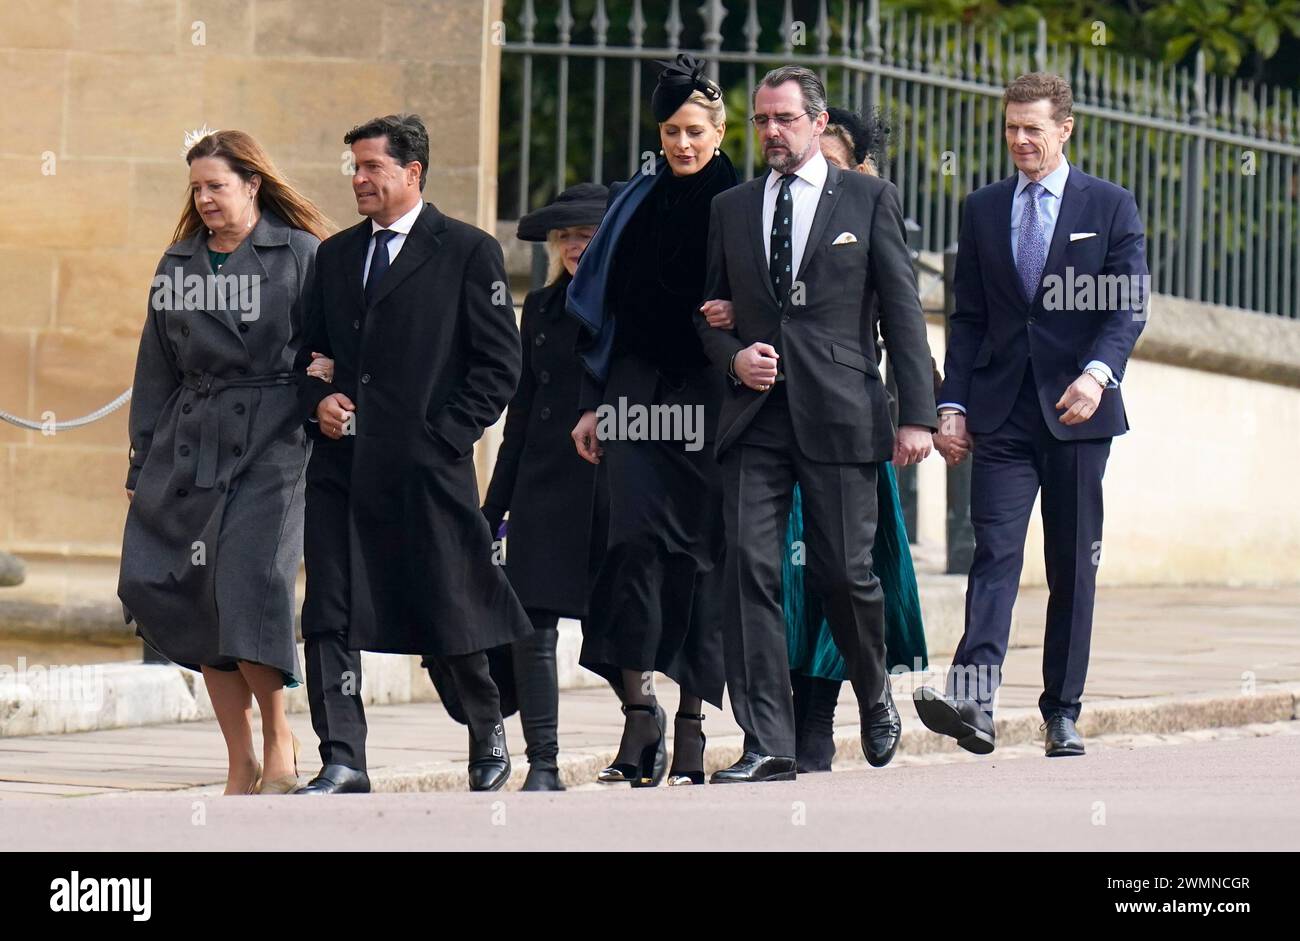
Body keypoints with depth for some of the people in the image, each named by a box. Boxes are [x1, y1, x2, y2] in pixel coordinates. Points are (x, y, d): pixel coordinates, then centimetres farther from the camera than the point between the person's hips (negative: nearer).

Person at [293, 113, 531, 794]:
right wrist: (317, 400, 1)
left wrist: (447, 433, -10)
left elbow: (499, 362, -2)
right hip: (342, 465, 5)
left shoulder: (468, 253, 0)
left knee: (449, 611, 3)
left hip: (426, 464, -5)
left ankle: (488, 731, 26)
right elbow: (308, 354, 22)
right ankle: (342, 762, -3)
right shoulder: (335, 256, 16)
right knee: (330, 616, -4)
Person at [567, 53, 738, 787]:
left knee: (699, 548, -2)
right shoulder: (636, 203, 13)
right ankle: (640, 706, -13)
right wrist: (593, 402, 8)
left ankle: (693, 721, 2)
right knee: (638, 535, -13)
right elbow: (602, 302, 14)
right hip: (637, 388, 2)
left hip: (709, 394, -2)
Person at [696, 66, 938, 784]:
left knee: (844, 572, -2)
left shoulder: (869, 200, 6)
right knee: (749, 568, -9)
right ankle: (767, 745, -9)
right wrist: (732, 356, -1)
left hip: (839, 414, -3)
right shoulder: (731, 210, 15)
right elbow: (707, 310, 22)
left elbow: (902, 313, 3)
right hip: (754, 418, 3)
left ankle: (874, 698, 28)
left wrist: (916, 415, -5)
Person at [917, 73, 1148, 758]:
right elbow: (968, 316, 13)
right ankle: (973, 701, -27)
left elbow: (1129, 308, -3)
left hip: (1077, 413, -1)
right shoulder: (983, 210, 13)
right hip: (1002, 412, 1)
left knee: (1073, 566, 3)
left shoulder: (1111, 207, 5)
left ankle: (1061, 714, 10)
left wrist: (1097, 373, -21)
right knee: (995, 550, -13)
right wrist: (953, 404, 2)